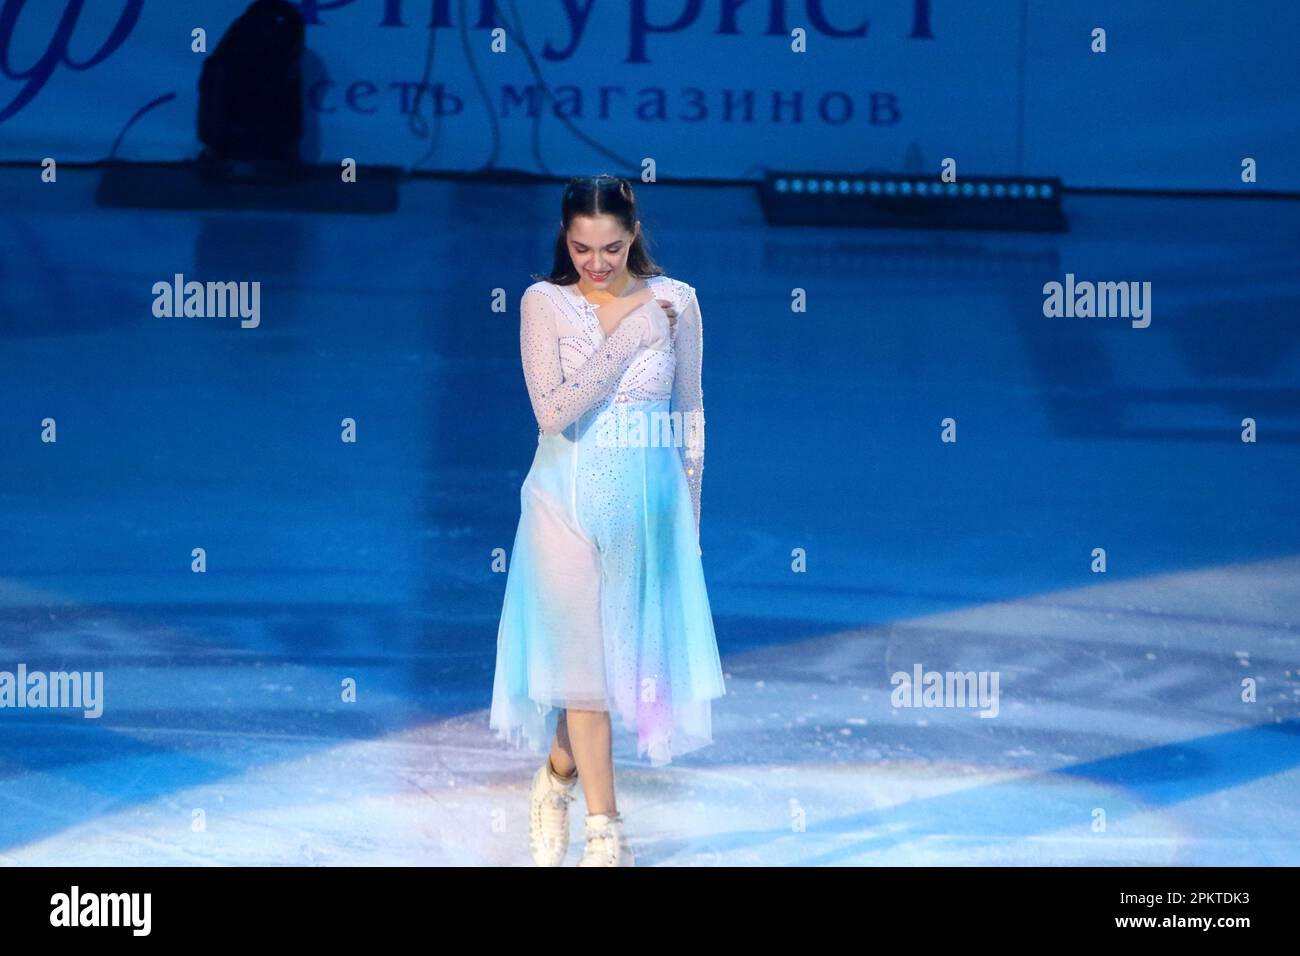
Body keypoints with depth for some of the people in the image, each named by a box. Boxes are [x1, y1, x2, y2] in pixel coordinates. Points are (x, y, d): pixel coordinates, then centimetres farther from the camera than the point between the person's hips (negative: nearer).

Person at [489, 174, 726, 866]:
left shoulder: (675, 301, 1)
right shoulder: (544, 303, -5)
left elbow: (690, 415, 8)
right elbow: (553, 410, -16)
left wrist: (689, 508, 10)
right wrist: (628, 339, -16)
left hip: (648, 498, 2)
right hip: (568, 498, -2)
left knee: (627, 648, 7)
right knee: (583, 653, 0)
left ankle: (560, 774, 34)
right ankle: (604, 831, 6)